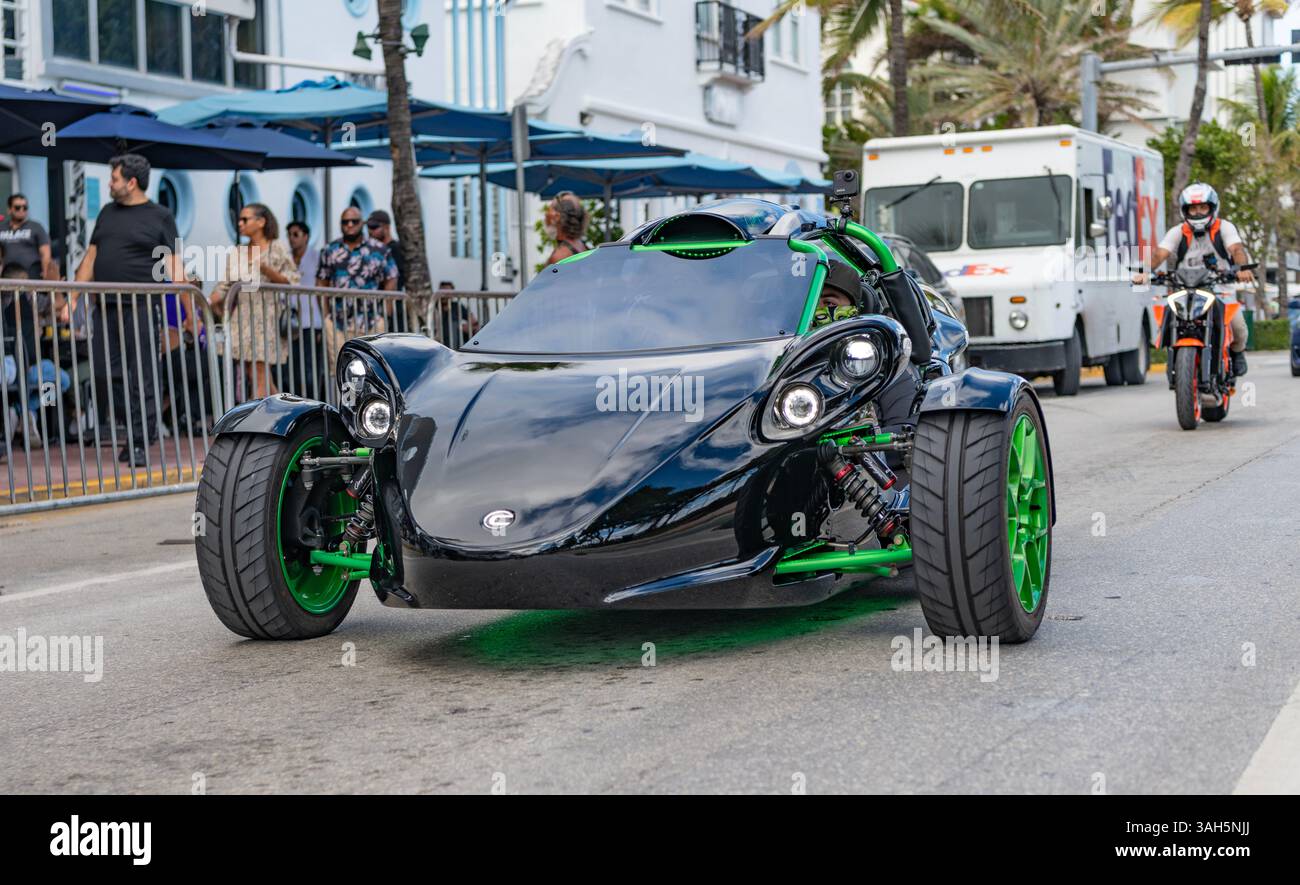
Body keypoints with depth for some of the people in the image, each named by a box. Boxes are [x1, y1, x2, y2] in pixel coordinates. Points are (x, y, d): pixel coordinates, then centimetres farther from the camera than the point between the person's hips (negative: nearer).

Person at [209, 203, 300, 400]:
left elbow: (291, 282, -4)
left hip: (266, 316, -5)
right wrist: (207, 303, -9)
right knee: (255, 375, 5)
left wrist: (264, 268, -17)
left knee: (259, 375, -10)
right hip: (242, 316, 5)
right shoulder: (237, 253, 14)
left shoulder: (277, 248, 1)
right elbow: (226, 285, 8)